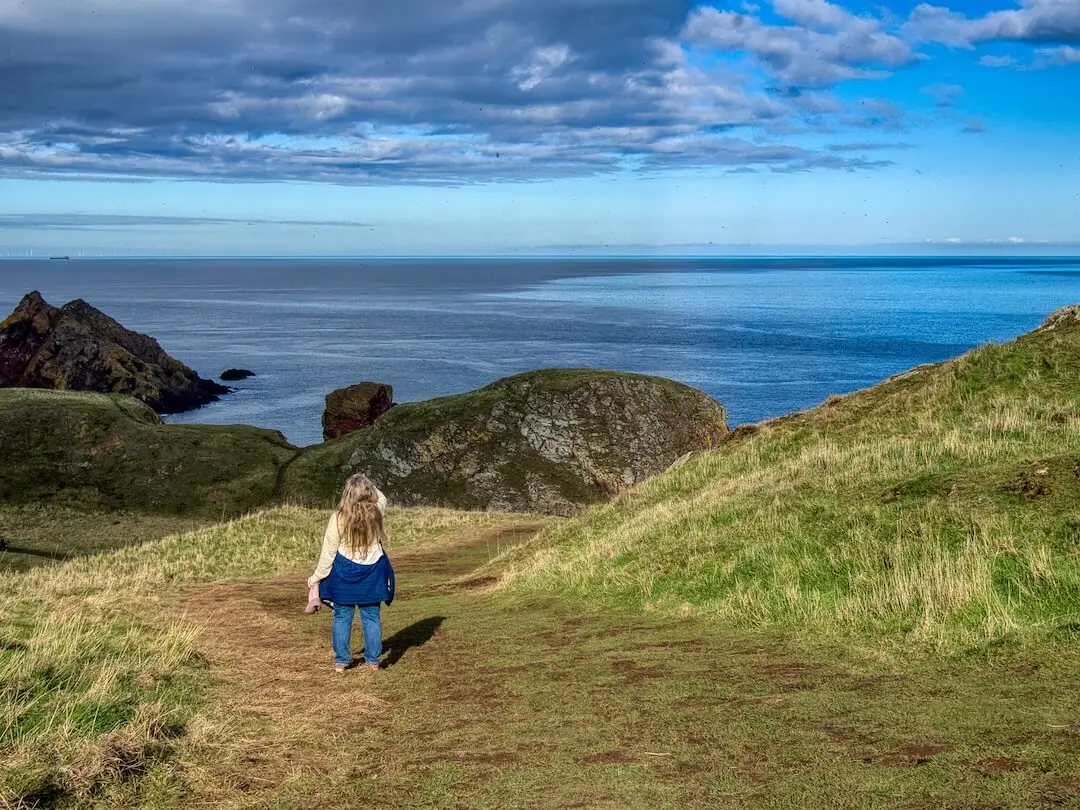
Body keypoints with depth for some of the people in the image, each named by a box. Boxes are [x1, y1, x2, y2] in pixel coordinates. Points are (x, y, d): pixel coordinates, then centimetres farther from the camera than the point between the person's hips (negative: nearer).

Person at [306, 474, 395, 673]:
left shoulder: (339, 518, -15)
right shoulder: (376, 513, -9)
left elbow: (328, 551, -8)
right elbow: (382, 498, 19)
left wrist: (316, 577, 2)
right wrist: (368, 485, 10)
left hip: (344, 574, -2)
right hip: (372, 573, 2)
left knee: (342, 617, 9)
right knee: (371, 617, 11)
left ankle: (341, 661, 15)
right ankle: (372, 660, 15)